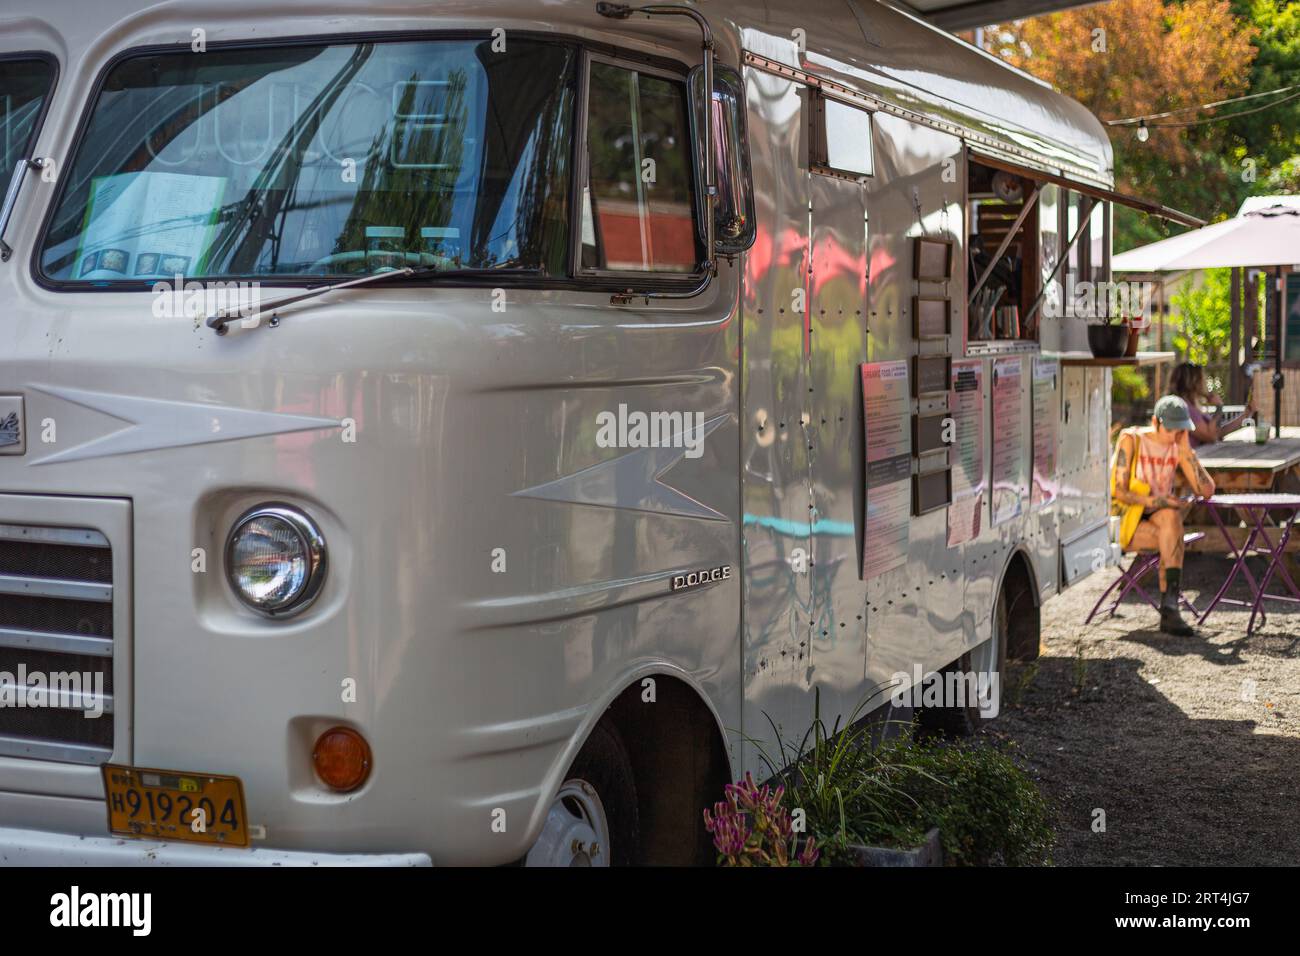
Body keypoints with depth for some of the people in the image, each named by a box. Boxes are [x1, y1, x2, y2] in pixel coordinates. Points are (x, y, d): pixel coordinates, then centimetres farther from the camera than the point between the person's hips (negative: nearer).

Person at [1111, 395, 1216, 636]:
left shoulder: (1179, 448, 3)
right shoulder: (1131, 440, -9)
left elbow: (1207, 490, -7)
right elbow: (1120, 492, -14)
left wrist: (1186, 450, -13)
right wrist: (1157, 502, -29)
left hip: (1158, 518, 3)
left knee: (1171, 518, -33)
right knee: (1175, 536, -31)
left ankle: (1169, 608, -38)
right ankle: (1170, 608, -33)